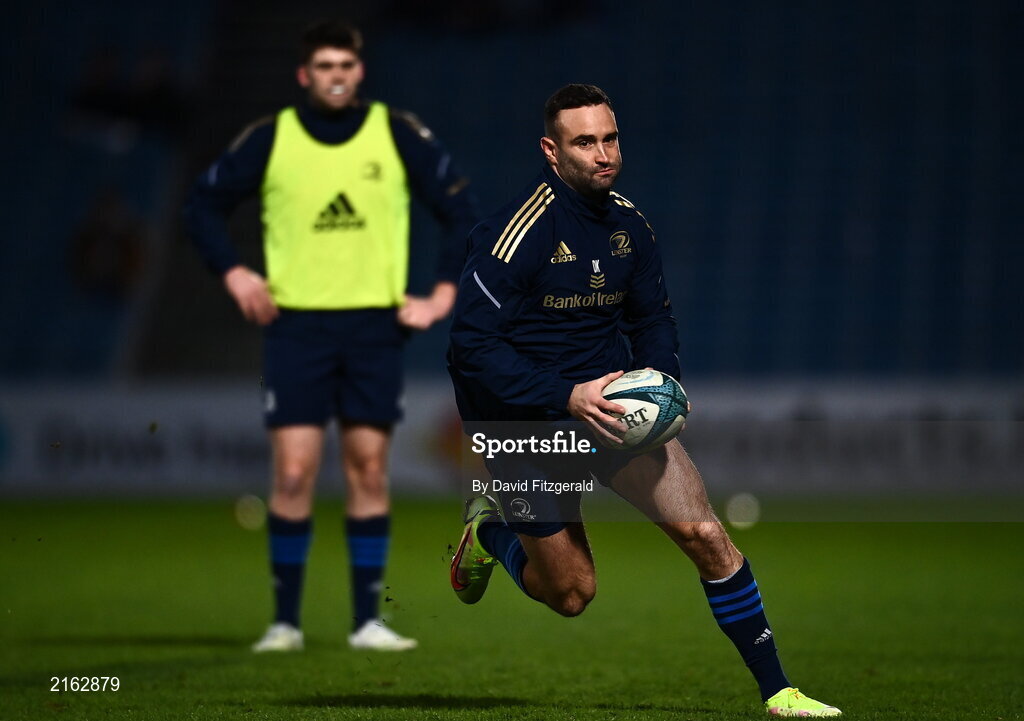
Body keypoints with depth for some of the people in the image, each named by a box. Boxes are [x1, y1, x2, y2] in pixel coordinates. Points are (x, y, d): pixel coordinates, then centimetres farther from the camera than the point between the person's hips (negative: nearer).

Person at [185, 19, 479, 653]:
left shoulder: (399, 135, 1)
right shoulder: (270, 139, 1)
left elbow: (464, 212, 6)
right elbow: (204, 206, 11)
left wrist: (443, 295, -1)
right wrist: (235, 274, -1)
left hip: (375, 324, 1)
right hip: (296, 323, -1)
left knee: (369, 469, 1)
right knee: (294, 471, -7)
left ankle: (368, 619, 9)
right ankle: (285, 620, 2)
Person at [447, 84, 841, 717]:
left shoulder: (628, 223, 2)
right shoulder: (521, 230, -19)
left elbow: (652, 317, 17)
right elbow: (472, 345, -22)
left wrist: (660, 378, -4)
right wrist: (568, 397, -28)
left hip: (609, 401, 5)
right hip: (527, 424, -5)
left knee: (706, 536, -10)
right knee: (571, 594, 3)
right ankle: (491, 532, 34)